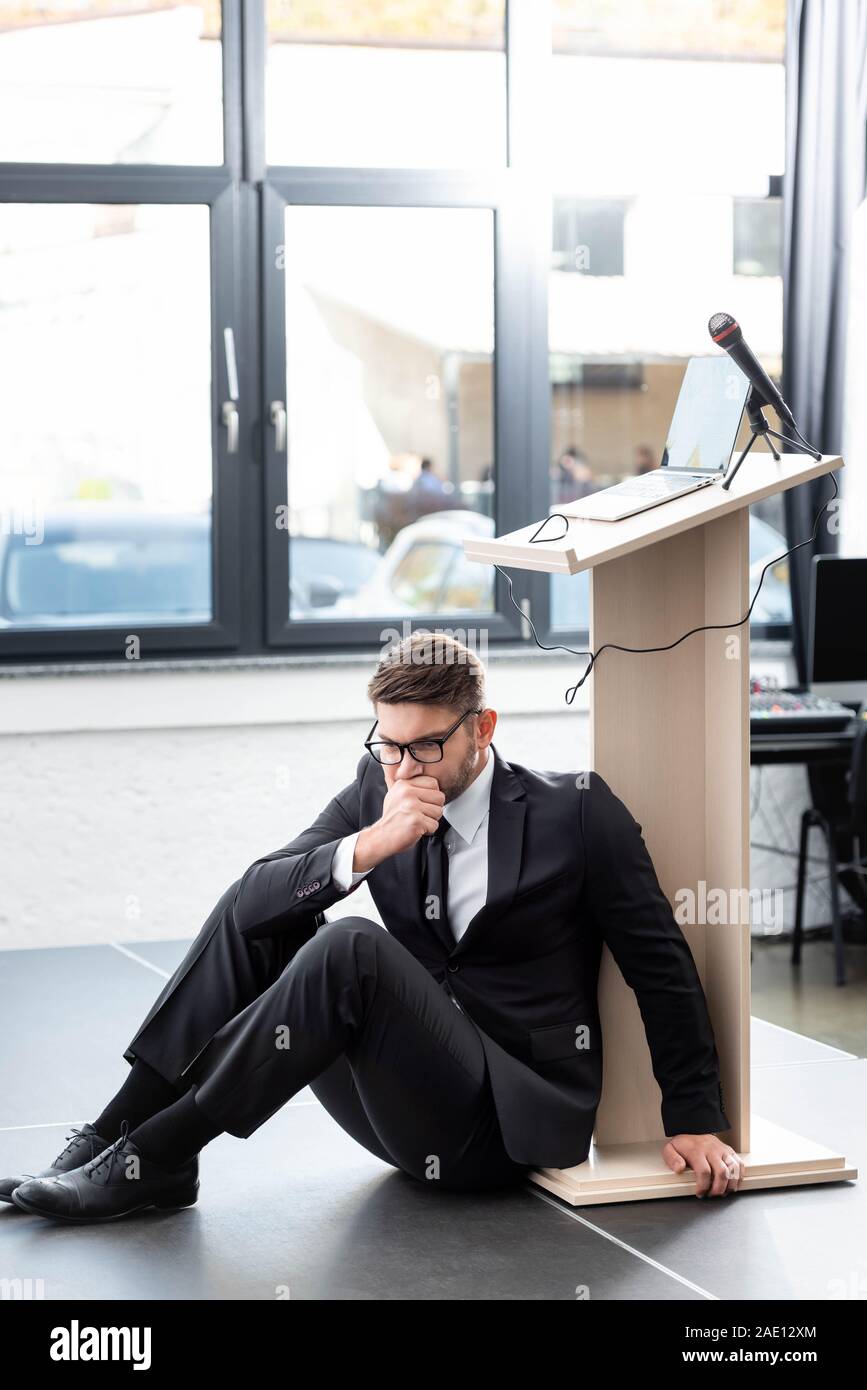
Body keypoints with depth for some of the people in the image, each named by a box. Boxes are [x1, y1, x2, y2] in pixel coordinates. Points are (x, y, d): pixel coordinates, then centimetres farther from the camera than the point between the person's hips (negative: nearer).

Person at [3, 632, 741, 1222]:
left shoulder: (578, 812, -7)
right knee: (253, 912, -5)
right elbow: (255, 899, -6)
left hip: (515, 1118, -5)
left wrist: (694, 1121, -3)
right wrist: (371, 844, -22)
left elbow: (661, 965, -2)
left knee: (352, 947, -29)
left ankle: (154, 1159, -23)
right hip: (414, 1110, 6)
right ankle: (114, 1135, -11)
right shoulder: (375, 790, 4)